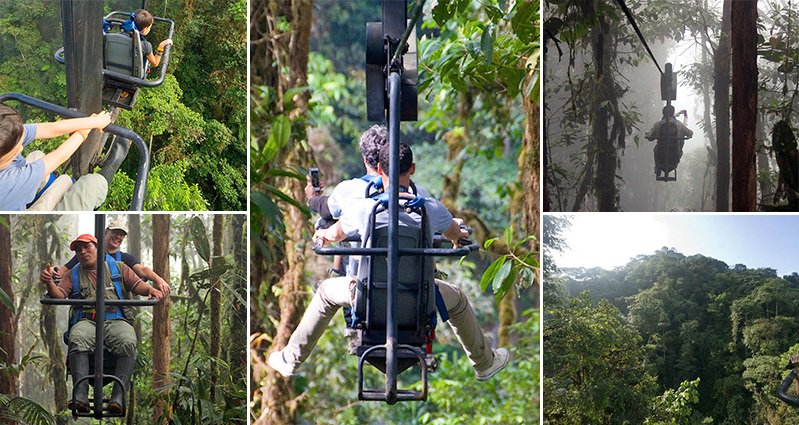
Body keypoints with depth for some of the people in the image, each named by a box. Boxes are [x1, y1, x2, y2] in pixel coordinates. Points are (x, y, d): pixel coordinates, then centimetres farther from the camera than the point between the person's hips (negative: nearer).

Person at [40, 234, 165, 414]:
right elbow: (59, 295, 10)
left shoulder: (118, 268, 24)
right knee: (78, 340, -37)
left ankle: (118, 396, -42)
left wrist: (151, 289, -7)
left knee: (128, 342, -35)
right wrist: (50, 283, -12)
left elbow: (137, 285, 16)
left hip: (116, 320, 0)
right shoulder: (73, 275, 26)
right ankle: (81, 395, -47)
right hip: (85, 321, 0)